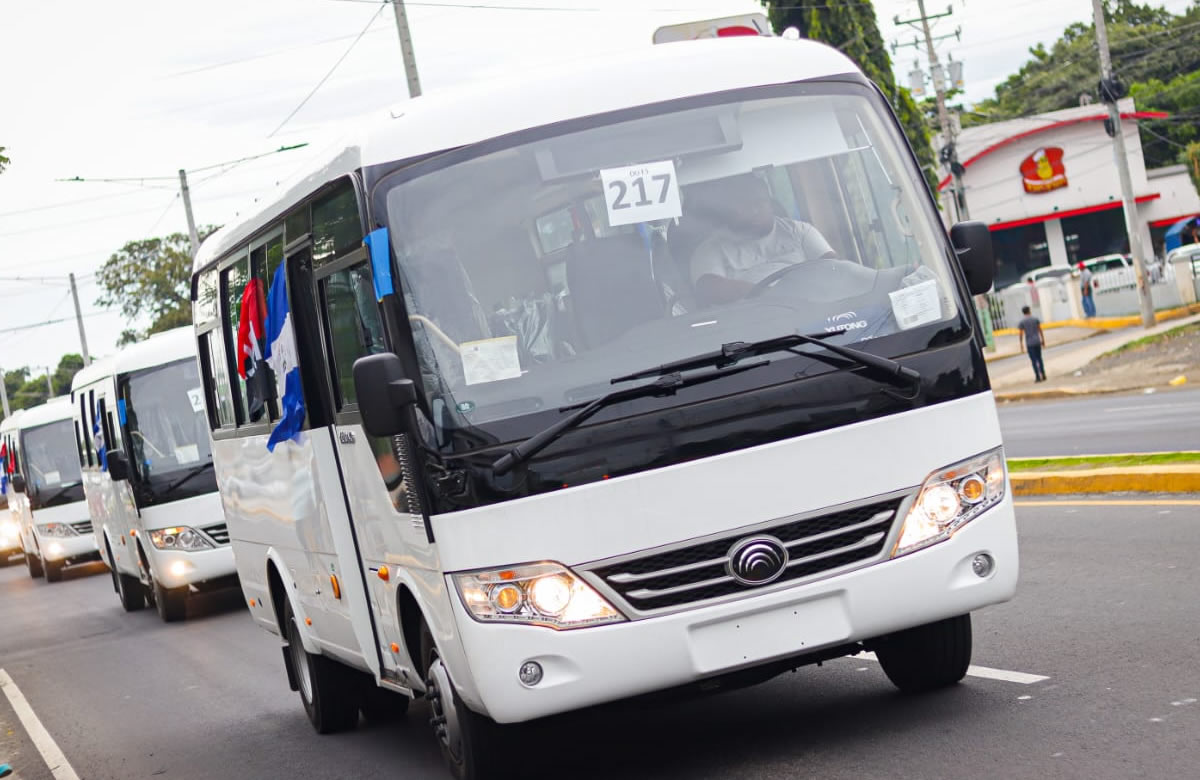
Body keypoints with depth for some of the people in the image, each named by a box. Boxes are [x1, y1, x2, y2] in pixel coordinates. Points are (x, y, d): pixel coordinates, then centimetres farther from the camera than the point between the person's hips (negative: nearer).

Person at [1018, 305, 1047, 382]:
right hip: (1037, 342, 3)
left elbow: (1021, 334, -7)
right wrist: (1043, 340, 9)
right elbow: (1040, 330, 2)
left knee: (1033, 360, 1)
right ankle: (1043, 375, 14)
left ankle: (1038, 377, -3)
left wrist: (1021, 346, -2)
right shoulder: (1035, 319, 1)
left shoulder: (1021, 322, -6)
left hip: (1029, 344, -3)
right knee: (1039, 359, 14)